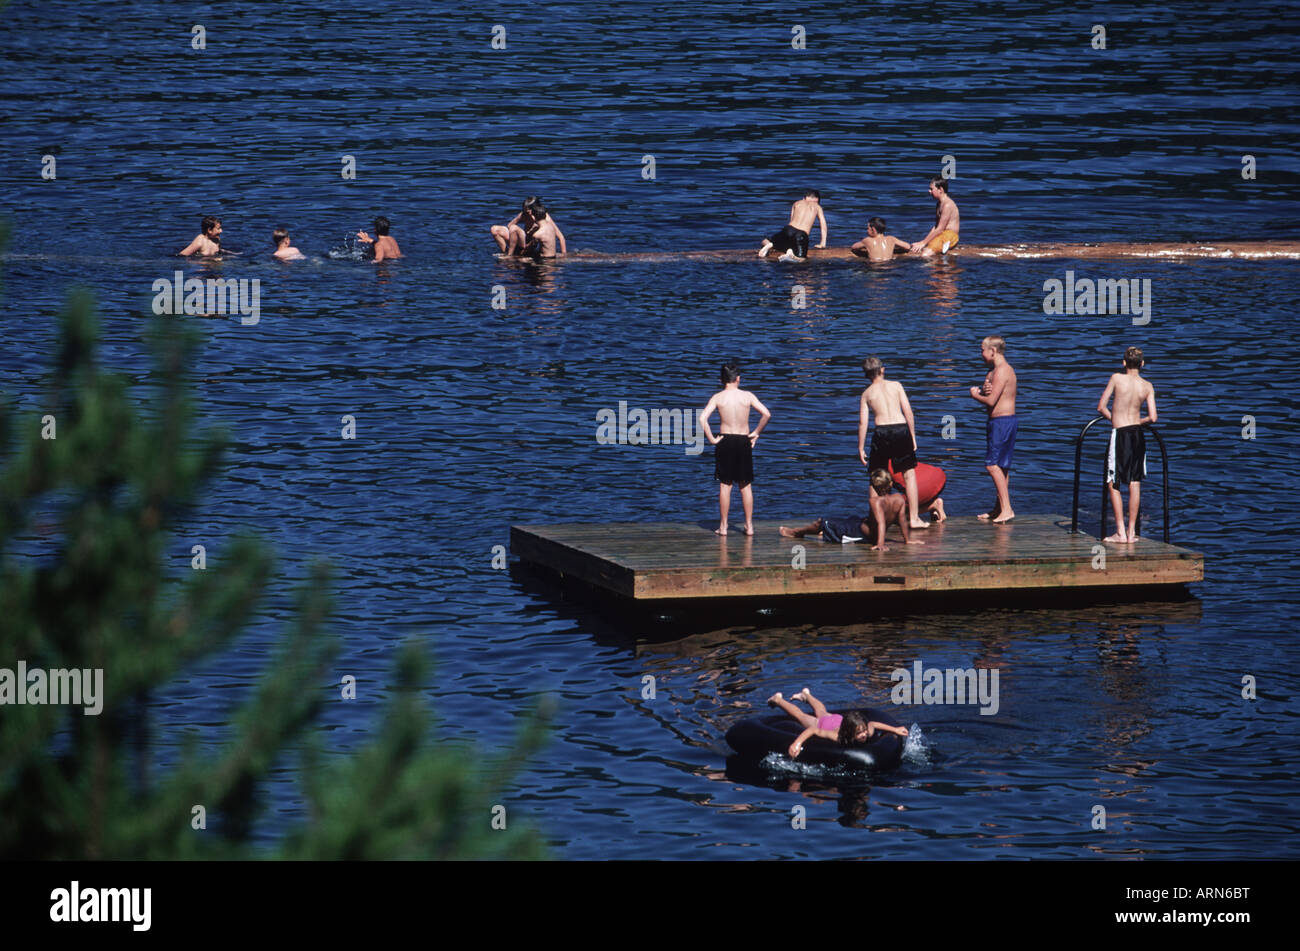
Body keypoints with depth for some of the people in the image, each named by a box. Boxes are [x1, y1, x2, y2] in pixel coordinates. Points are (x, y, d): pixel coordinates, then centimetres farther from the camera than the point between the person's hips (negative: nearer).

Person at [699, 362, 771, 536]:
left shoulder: (717, 397, -4)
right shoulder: (748, 396, -2)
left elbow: (702, 418, -15)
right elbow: (766, 414, -9)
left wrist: (711, 439, -7)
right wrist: (756, 433, 3)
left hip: (725, 441, -1)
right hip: (744, 442, 1)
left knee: (725, 485, 5)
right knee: (746, 486, 10)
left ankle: (723, 526, 7)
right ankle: (749, 526, 12)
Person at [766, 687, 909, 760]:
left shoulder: (868, 731, -40)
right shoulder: (837, 737, -52)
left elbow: (874, 724, -17)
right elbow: (814, 730, -49)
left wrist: (895, 729, -20)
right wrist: (797, 743, -62)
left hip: (837, 719, 5)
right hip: (823, 724, -5)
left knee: (821, 712, 39)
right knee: (800, 715, 26)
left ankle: (806, 695, 70)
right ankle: (778, 700, 54)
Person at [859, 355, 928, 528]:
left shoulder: (867, 393, 10)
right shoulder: (896, 385, 10)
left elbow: (863, 422, 5)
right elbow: (908, 412, 4)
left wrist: (861, 448, 9)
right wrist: (913, 436, 10)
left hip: (882, 432, 0)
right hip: (901, 429, 0)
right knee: (909, 474, 9)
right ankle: (915, 518, 7)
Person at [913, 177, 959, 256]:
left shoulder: (947, 205, -16)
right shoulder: (939, 204, 16)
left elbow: (940, 229, -18)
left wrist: (923, 242, -15)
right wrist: (923, 241, 11)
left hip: (949, 236, -10)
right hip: (941, 235, 10)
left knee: (925, 255, -29)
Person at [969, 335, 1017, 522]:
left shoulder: (1001, 371, -16)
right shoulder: (994, 371, 17)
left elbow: (991, 401, -22)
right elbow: (989, 396, 12)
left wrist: (976, 394, -2)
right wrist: (983, 391, -12)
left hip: (1002, 422, -11)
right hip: (999, 422, 11)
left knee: (993, 465, -13)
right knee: (1001, 467, 15)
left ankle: (1006, 509, -16)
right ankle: (999, 508, 22)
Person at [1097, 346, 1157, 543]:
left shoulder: (1117, 378, -8)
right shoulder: (1147, 386, -2)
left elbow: (1101, 407, -4)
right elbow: (1152, 418, -8)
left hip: (1119, 434, -3)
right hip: (1137, 434, 3)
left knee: (1114, 485, 5)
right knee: (1135, 484, 10)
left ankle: (1120, 533, 0)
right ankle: (1132, 532, 11)